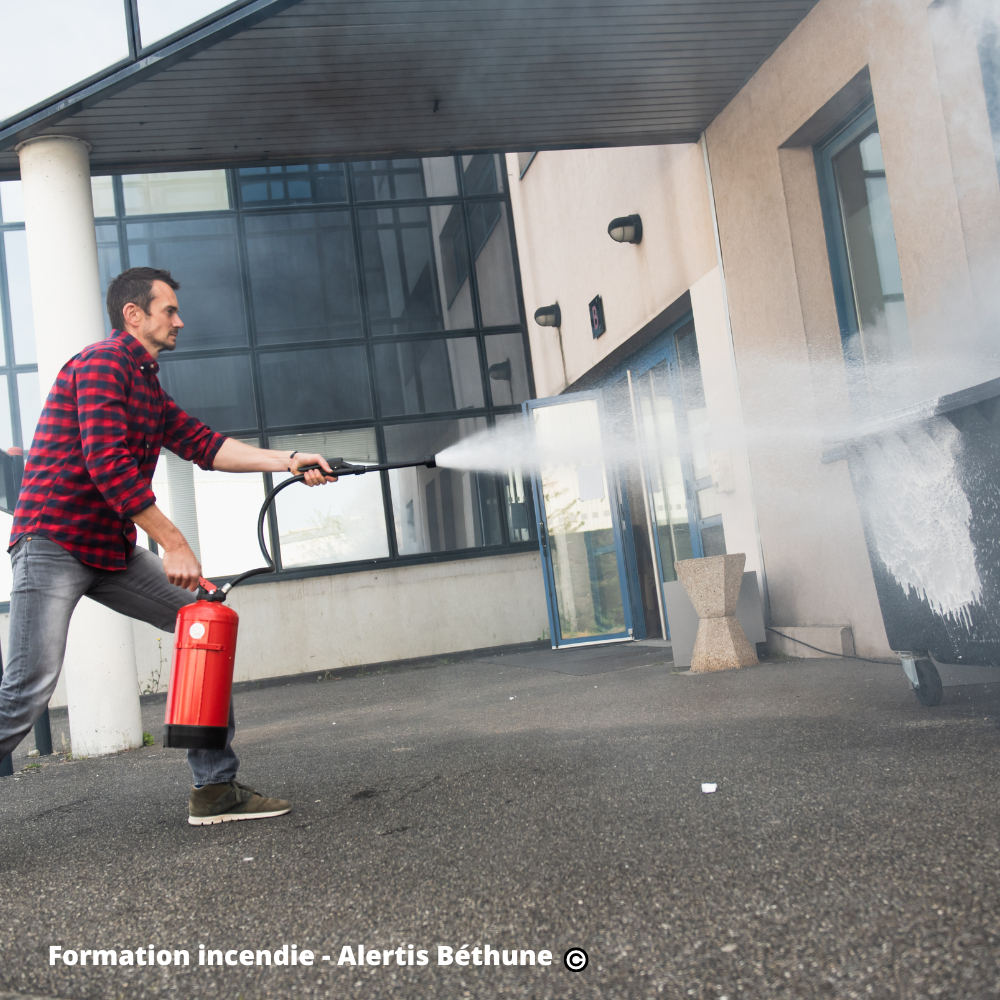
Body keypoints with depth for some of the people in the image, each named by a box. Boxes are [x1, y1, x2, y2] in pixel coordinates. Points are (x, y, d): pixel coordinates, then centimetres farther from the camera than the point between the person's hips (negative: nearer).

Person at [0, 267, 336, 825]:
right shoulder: (102, 363, -10)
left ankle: (216, 788, 3)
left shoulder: (148, 385, 21)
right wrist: (174, 544, -20)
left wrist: (288, 461, -2)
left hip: (114, 549, 9)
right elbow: (108, 464, -21)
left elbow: (202, 443, 10)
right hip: (55, 543, -9)